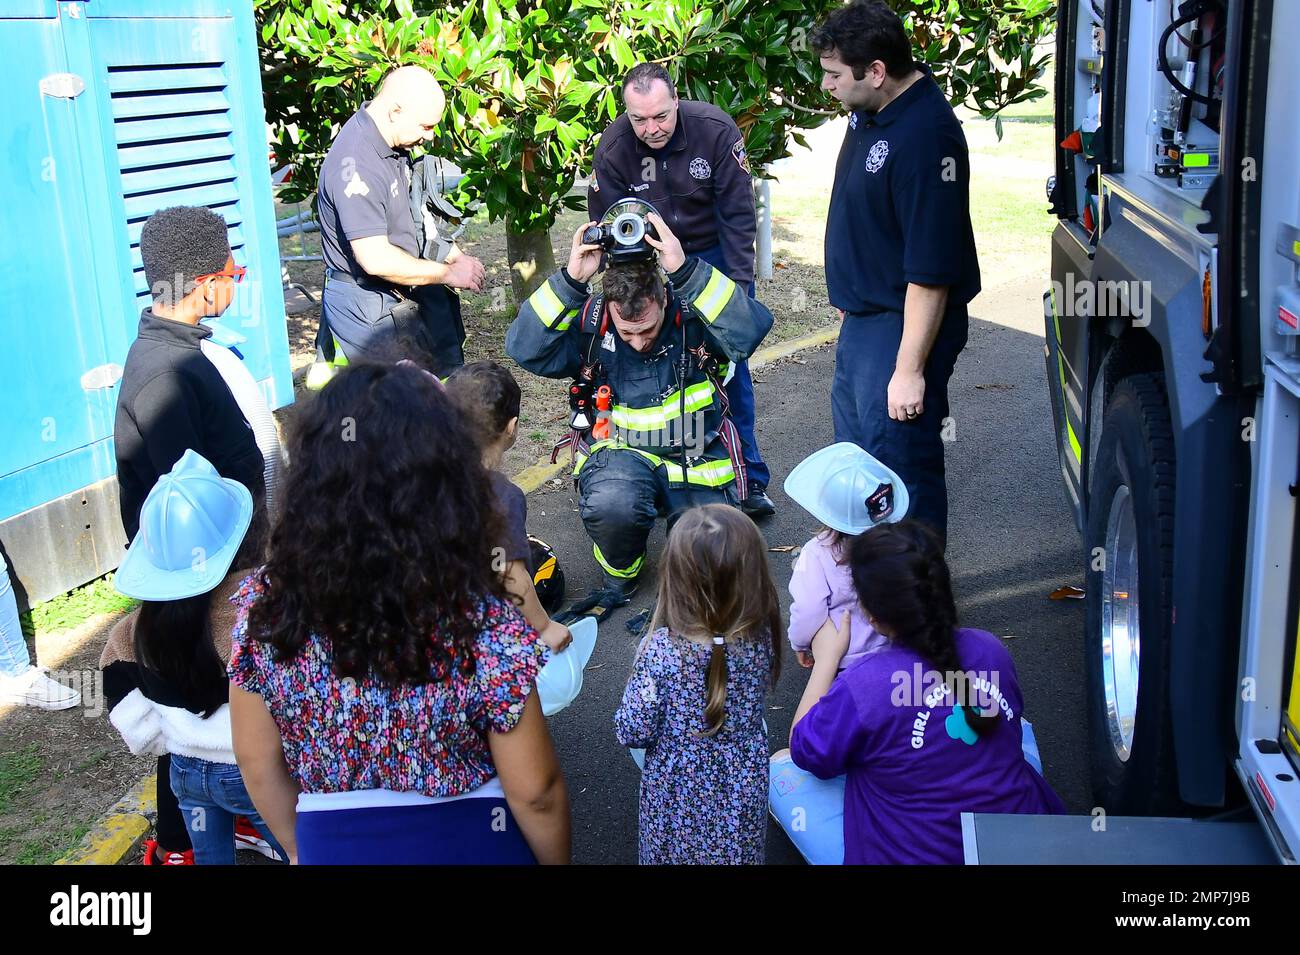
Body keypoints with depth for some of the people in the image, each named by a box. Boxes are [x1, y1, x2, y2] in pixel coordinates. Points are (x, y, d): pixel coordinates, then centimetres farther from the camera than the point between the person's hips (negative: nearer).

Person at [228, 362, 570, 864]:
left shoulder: (266, 607, -16)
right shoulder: (482, 625, -25)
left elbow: (259, 766, -4)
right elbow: (534, 792, -16)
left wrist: (302, 848, 13)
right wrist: (557, 859, 3)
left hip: (330, 846, 2)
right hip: (466, 843, -1)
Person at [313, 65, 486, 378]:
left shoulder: (392, 146, 4)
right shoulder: (357, 165, -27)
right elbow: (376, 259, -30)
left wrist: (456, 255, 9)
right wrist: (447, 274, -18)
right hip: (367, 308, -9)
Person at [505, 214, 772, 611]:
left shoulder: (693, 314, -13)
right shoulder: (589, 323, -9)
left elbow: (752, 329, -32)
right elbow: (524, 348, -21)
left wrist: (685, 269, -38)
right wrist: (570, 280, -30)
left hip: (696, 456, 1)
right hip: (622, 453, -1)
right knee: (611, 504, -36)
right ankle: (619, 575, 0)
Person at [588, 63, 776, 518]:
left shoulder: (715, 129, -21)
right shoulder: (613, 148, -17)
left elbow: (737, 213, -14)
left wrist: (739, 284, -16)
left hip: (716, 255, -1)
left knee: (731, 365, -2)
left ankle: (748, 478, 7)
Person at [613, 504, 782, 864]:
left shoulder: (660, 651, -30)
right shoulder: (761, 638, -19)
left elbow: (632, 732, -21)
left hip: (678, 794, -2)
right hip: (743, 790, 3)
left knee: (672, 850, 24)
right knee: (736, 852, 27)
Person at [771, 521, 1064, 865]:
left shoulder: (861, 686, -26)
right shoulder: (990, 649, -9)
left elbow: (805, 753, -7)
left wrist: (827, 657, 2)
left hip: (916, 853, -4)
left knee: (781, 765, 12)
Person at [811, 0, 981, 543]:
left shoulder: (924, 138, -27)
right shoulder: (870, 110, 2)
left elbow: (930, 272, -27)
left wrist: (909, 370, -24)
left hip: (904, 325, -11)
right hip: (863, 316, 11)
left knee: (903, 468, -2)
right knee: (856, 455, 23)